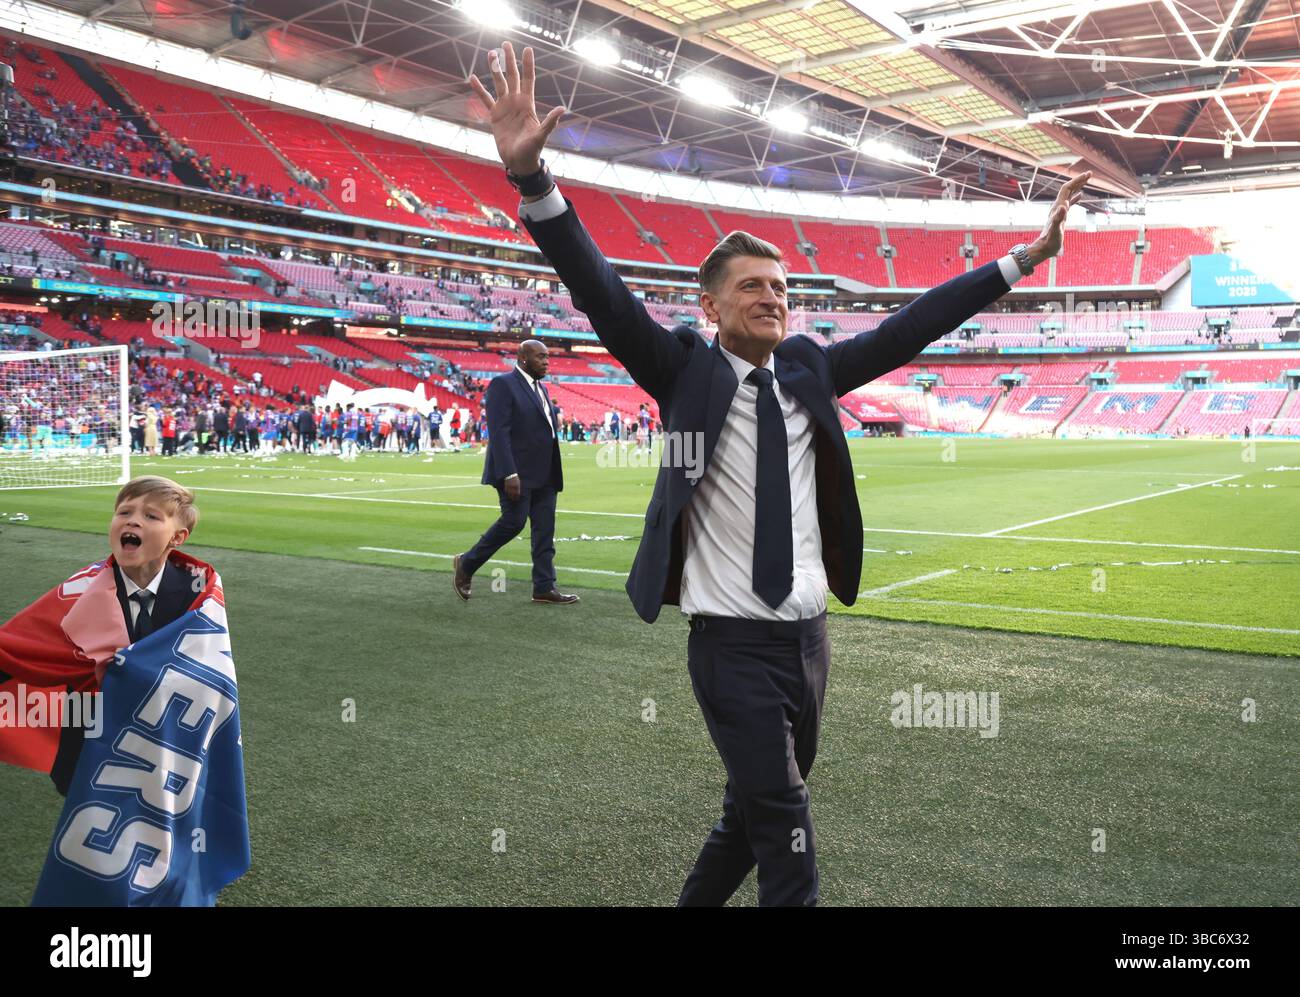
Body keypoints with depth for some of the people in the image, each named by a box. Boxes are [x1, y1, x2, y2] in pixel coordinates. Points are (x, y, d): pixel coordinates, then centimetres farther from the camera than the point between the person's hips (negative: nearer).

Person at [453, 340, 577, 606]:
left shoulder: (541, 388, 18)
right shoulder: (503, 384, -8)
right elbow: (499, 432, -16)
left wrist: (554, 474, 15)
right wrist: (509, 474, -23)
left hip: (544, 475, 8)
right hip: (517, 472, -8)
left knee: (545, 530, 4)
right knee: (513, 521, -10)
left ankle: (544, 588, 7)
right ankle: (466, 564, 10)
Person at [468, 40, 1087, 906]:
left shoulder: (808, 371, 6)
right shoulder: (687, 373, -6)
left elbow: (907, 330, 6)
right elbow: (603, 293, -17)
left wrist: (1025, 258, 5)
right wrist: (529, 173, -30)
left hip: (809, 635, 5)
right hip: (734, 644, -5)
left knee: (755, 814, 19)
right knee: (787, 836, -4)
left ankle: (699, 898, 42)